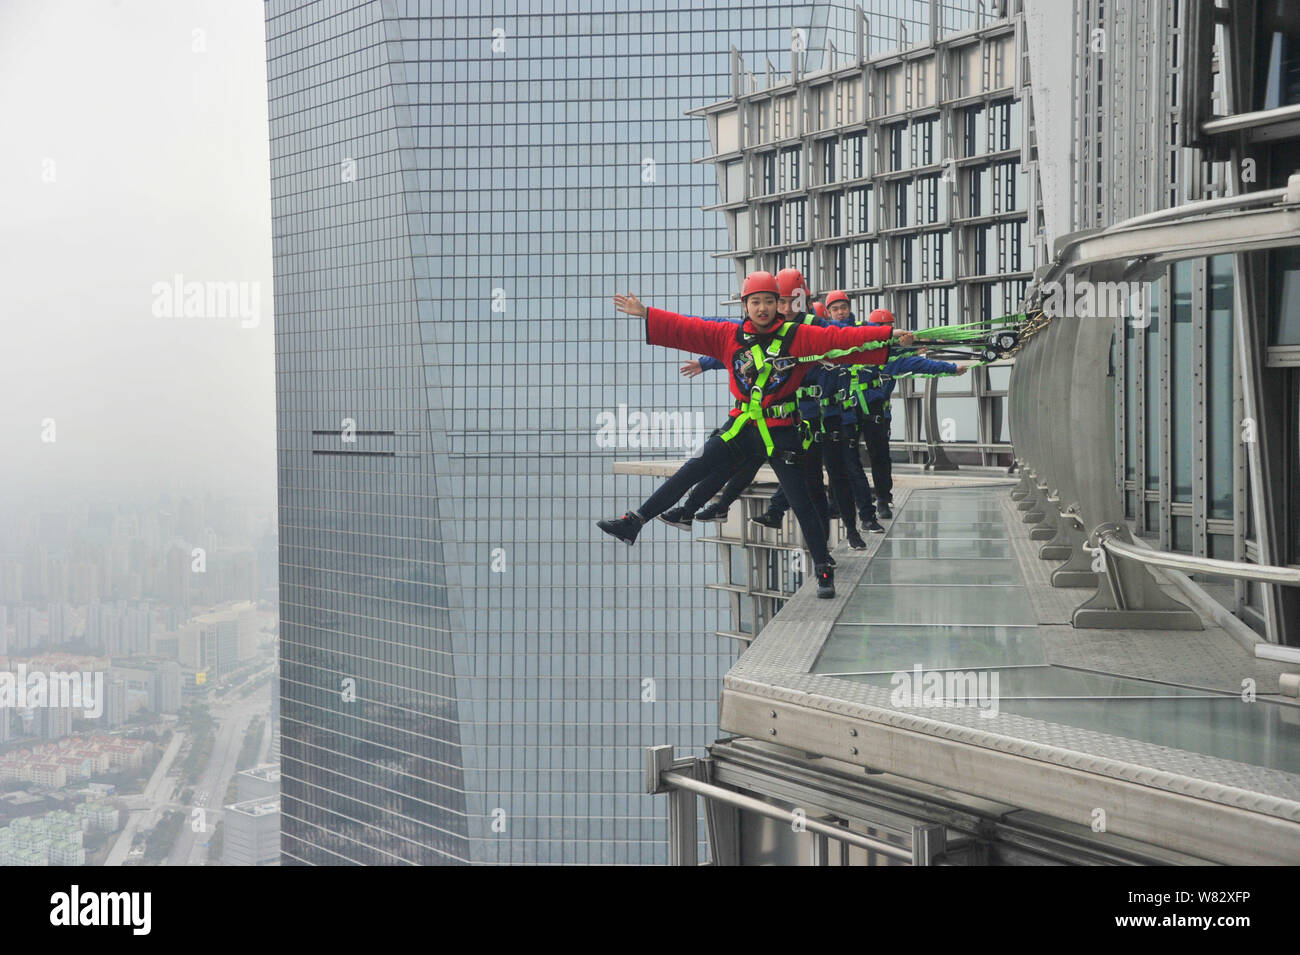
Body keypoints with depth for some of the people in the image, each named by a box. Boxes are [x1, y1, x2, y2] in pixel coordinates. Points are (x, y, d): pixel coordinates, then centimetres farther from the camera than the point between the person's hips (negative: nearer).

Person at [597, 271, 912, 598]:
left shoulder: (798, 337, -7)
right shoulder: (730, 336, 3)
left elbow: (841, 339, -14)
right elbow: (685, 328, 4)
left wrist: (889, 336, -23)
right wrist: (645, 314, 1)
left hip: (779, 432, -3)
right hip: (740, 425, 3)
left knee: (801, 502, -2)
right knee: (691, 471, -2)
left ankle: (824, 571, 10)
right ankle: (633, 523, 3)